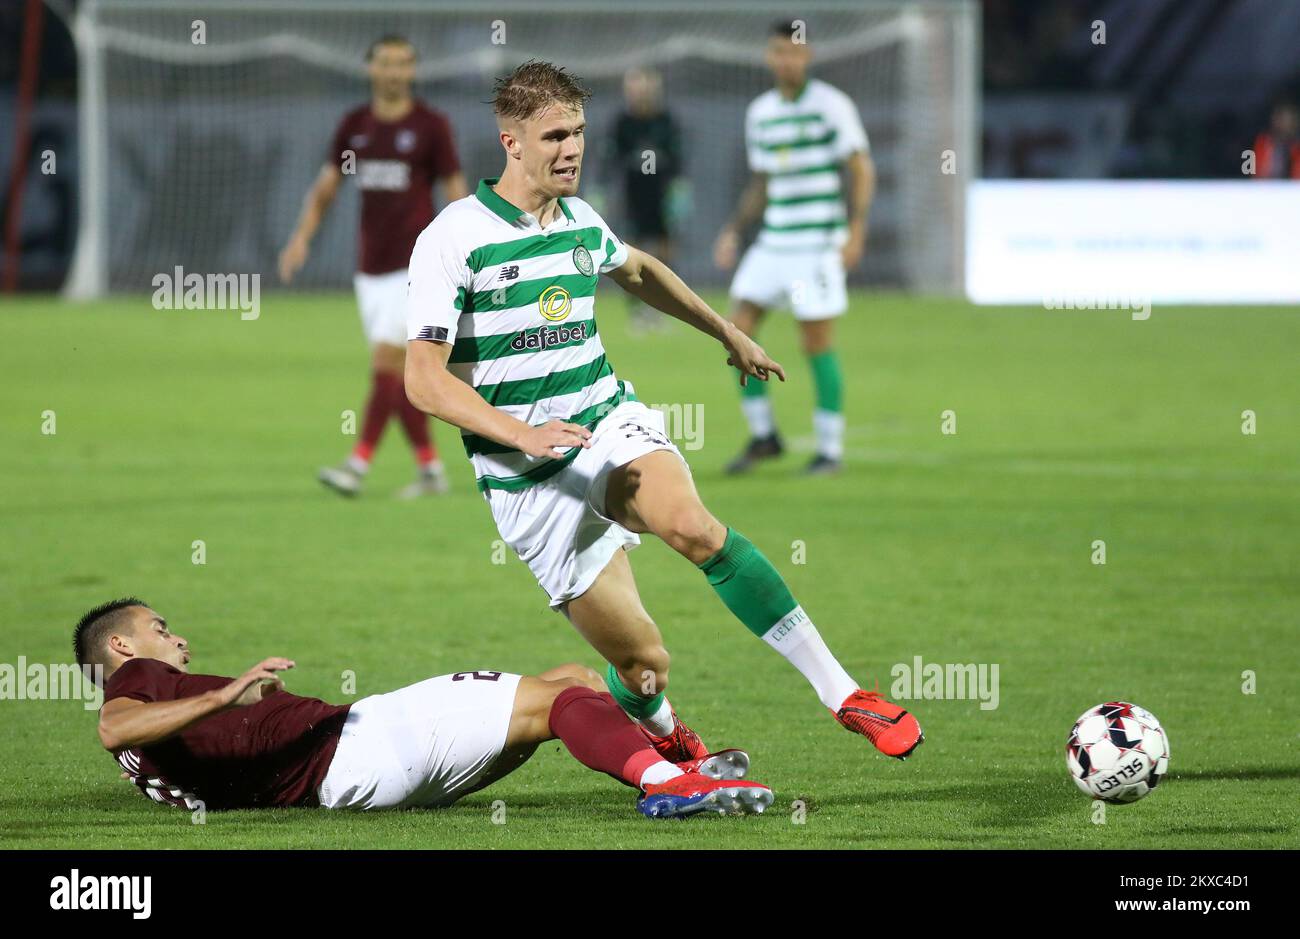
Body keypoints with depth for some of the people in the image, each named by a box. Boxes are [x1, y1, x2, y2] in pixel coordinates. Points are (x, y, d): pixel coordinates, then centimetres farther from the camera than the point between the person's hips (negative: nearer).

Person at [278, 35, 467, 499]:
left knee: (386, 360, -14)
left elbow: (455, 191, -2)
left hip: (414, 264, -5)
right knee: (399, 372, 7)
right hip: (370, 265, 5)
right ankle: (430, 469, 16)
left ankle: (359, 465, -16)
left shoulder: (431, 125, -4)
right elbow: (325, 187, 14)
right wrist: (302, 236, -2)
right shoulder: (353, 125, 8)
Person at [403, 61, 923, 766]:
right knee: (642, 661, -7)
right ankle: (659, 733, 33)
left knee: (690, 526, -32)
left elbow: (637, 272, 32)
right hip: (528, 479, -3)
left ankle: (843, 694, -32)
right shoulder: (452, 239, -11)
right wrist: (523, 434, -26)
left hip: (611, 423, 3)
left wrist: (727, 332, 39)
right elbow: (424, 380, -14)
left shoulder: (581, 222, 7)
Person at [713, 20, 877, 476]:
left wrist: (856, 230, -16)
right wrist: (733, 230, 9)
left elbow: (862, 170, -7)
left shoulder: (831, 105, -6)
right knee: (737, 329, -3)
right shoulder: (759, 113, 12)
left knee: (817, 344, -6)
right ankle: (763, 436, 10)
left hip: (818, 245, -6)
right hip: (772, 243, 6)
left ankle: (831, 450, 5)